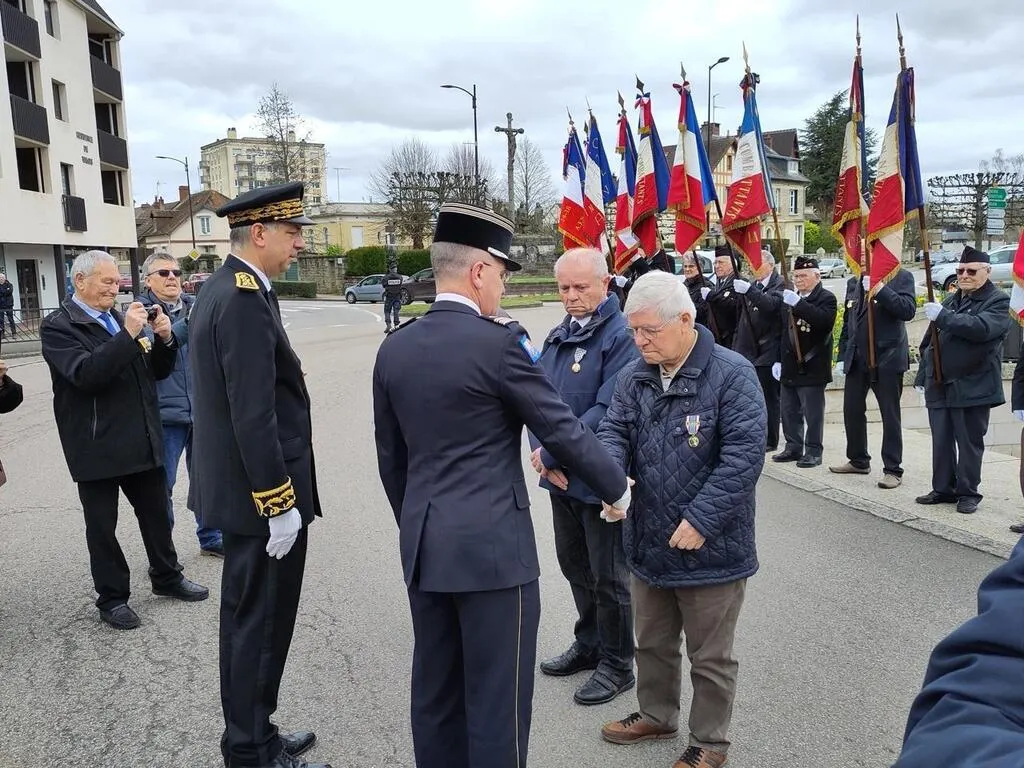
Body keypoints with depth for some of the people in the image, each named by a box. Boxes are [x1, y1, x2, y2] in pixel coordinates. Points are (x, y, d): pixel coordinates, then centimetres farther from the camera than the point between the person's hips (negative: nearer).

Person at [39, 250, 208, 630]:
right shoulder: (57, 326, -7)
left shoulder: (121, 319, 11)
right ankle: (112, 596, 22)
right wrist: (128, 335, -27)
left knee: (156, 513, 16)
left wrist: (164, 339, -6)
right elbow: (84, 374, -24)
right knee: (102, 525, 7)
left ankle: (167, 577, 33)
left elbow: (157, 371, 13)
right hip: (97, 447, -6)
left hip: (143, 440, 6)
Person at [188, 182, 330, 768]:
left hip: (238, 489, 10)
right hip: (262, 496, -10)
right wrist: (280, 504, -20)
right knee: (260, 625, 4)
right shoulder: (246, 300, -21)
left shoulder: (223, 289, 11)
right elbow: (254, 416, -25)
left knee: (251, 620, 20)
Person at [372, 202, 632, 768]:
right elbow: (562, 430, -9)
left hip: (422, 545, 7)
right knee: (496, 699, 6)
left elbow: (390, 458, 12)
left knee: (435, 693, 18)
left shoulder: (393, 349, 5)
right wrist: (617, 488, 6)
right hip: (493, 545, -7)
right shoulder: (498, 342, -14)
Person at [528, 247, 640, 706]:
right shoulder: (558, 336, 7)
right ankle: (589, 644, 41)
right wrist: (541, 452, -10)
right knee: (574, 565, 21)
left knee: (608, 577, 8)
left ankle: (617, 665, 27)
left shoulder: (621, 338, -17)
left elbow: (608, 411, -24)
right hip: (561, 477, 8)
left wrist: (552, 455, -21)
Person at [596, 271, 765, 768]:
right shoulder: (633, 377, 2)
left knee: (710, 656, 12)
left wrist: (701, 521, -23)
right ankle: (656, 714, 46)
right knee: (652, 642, 24)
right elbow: (614, 433, 0)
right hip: (648, 540, 6)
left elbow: (744, 455, -21)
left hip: (711, 547, -6)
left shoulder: (731, 375, -17)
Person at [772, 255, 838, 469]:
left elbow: (824, 320, -26)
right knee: (789, 411, 13)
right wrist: (779, 359, 15)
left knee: (813, 412, -1)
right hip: (789, 367, 7)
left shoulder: (826, 298, -5)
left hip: (811, 368, -7)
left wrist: (798, 304, -32)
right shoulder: (789, 298, 15)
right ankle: (793, 448, 23)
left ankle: (813, 451, 7)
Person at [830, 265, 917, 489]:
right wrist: (842, 356, 13)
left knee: (890, 414, 1)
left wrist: (880, 289, -26)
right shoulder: (854, 283, 13)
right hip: (856, 359, 6)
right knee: (852, 410, 11)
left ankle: (893, 470, 8)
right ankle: (858, 461, 28)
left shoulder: (901, 277, -4)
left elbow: (908, 310, -19)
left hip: (887, 358, -6)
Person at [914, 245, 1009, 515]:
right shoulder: (950, 301, 18)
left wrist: (943, 317, -26)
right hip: (939, 385, 6)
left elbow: (982, 328, -24)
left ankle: (968, 493, 13)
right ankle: (943, 489, 19)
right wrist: (922, 376, 18)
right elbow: (929, 341, 20)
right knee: (941, 440, 9)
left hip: (972, 386, -6)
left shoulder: (998, 301, -3)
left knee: (969, 442, 3)